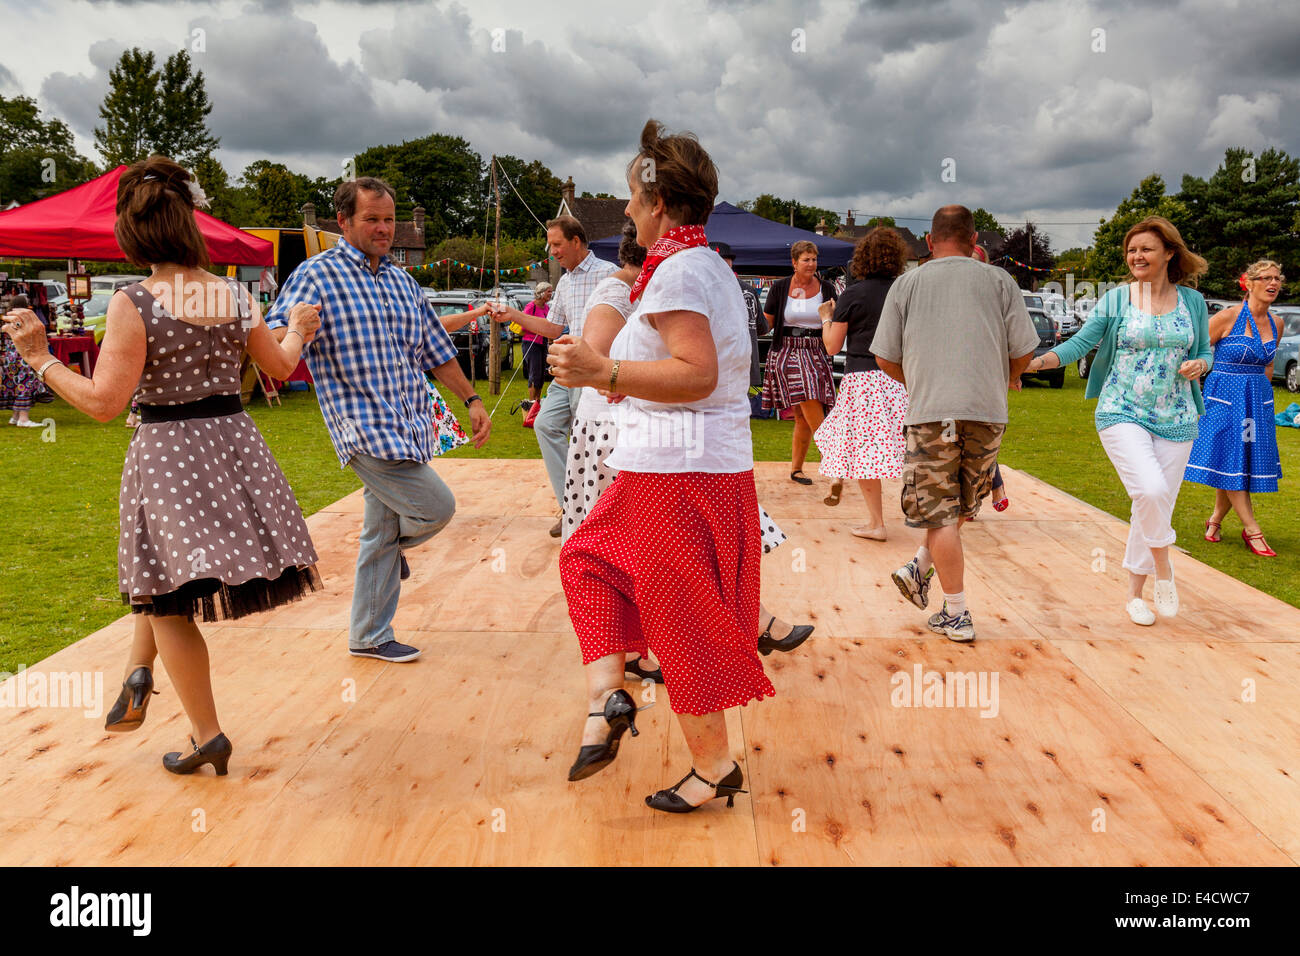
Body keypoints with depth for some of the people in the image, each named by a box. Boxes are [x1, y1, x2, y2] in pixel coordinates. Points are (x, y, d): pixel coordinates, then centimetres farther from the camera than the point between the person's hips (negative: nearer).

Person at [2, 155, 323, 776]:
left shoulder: (133, 305, -14)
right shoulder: (236, 297, 1)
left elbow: (103, 403, -16)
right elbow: (280, 366, 15)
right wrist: (298, 331, 35)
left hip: (167, 453, -5)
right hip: (233, 442, 5)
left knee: (166, 601, 9)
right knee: (162, 581, 29)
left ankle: (208, 738, 13)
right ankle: (140, 674, 19)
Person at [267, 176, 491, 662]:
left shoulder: (402, 280, 16)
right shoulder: (318, 275, -6)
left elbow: (435, 349, 22)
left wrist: (471, 399, 18)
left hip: (409, 426, 7)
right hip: (366, 429, -7)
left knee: (381, 531, 12)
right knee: (436, 507, -10)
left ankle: (368, 636, 24)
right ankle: (394, 542, 24)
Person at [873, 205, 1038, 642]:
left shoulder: (906, 284, 8)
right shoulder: (999, 281, 8)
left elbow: (886, 358, 7)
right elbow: (1024, 351, 6)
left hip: (929, 411, -1)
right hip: (987, 410, 1)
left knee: (941, 512, 2)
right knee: (962, 506, 21)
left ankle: (956, 615, 5)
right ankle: (920, 569, 17)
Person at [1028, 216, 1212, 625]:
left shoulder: (1192, 301, 8)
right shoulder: (1115, 299, 1)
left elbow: (1205, 351, 16)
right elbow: (1080, 343, -2)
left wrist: (1199, 365, -7)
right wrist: (1034, 362, -15)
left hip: (1176, 420, 3)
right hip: (1122, 413, -3)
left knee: (1157, 505, 4)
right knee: (1150, 491, -24)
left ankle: (1134, 593, 20)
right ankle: (1163, 569, 0)